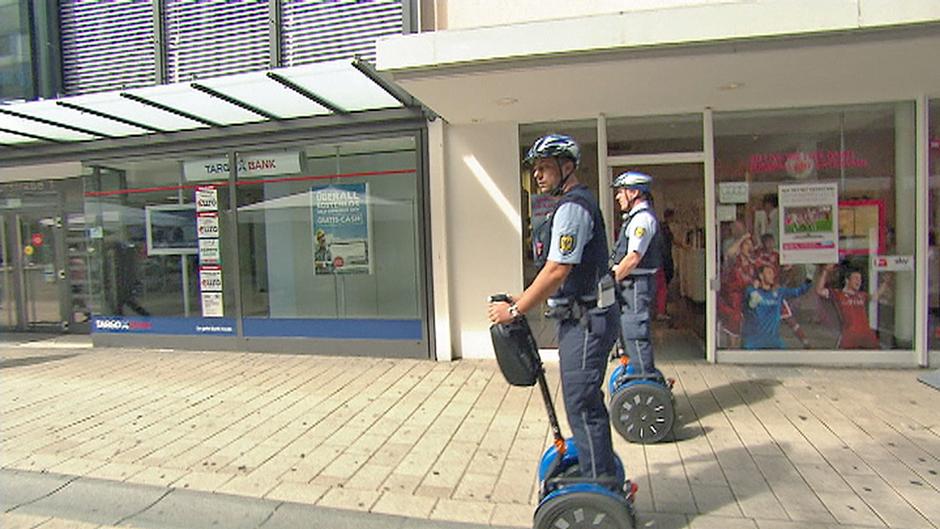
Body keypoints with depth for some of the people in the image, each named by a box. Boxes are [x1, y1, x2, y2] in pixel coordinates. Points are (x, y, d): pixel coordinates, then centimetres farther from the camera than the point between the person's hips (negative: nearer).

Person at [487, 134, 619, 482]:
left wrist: (515, 310, -16)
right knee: (587, 401, 20)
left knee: (581, 404, -4)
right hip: (581, 318, 11)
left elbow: (556, 272, -24)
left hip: (585, 321, -11)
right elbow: (559, 271, 20)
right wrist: (520, 301, 16)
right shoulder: (578, 203, 17)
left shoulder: (572, 207, -17)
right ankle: (598, 470, 35)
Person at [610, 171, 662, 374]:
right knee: (628, 331, 17)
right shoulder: (635, 217, 18)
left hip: (636, 283, -11)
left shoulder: (642, 218, -15)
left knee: (634, 333, -7)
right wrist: (613, 276, 13)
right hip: (630, 284, 11)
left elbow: (633, 257, -22)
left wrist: (611, 280, -16)